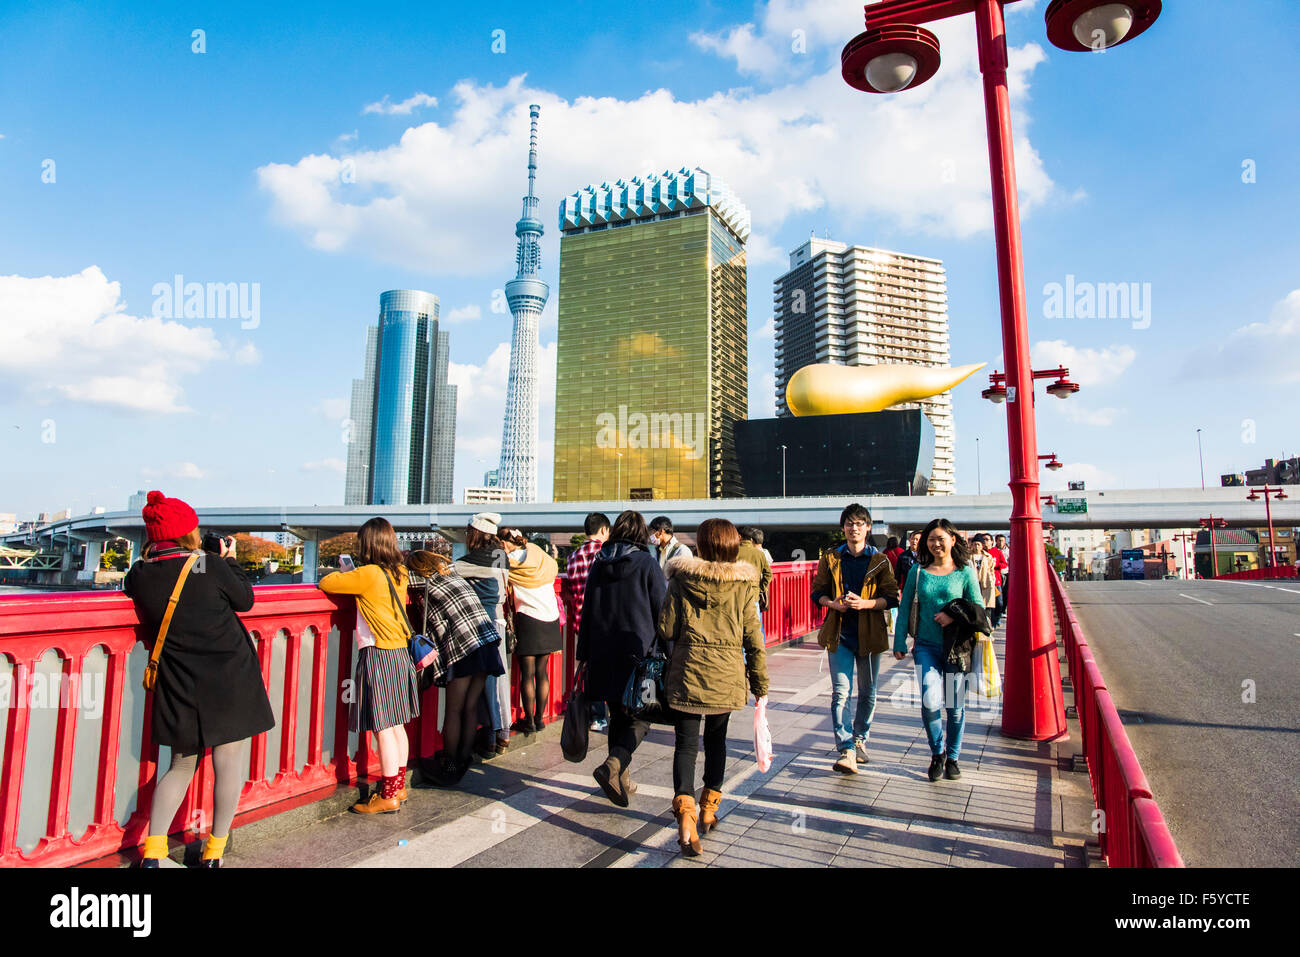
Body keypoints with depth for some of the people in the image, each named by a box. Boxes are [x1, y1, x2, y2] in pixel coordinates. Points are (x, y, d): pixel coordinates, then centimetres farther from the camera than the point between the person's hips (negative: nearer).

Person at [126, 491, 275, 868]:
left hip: (179, 688, 4)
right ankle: (214, 852, 19)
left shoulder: (139, 575, -4)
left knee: (182, 765, 21)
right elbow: (245, 600, 0)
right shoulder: (209, 566, -14)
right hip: (230, 680, -4)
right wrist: (229, 559, 10)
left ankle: (152, 850, 17)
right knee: (229, 763, 9)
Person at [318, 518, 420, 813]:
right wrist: (349, 576, 18)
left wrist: (337, 575, 14)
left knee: (383, 729, -1)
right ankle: (398, 786, 25)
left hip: (378, 655, -8)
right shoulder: (400, 573, 7)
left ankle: (388, 796, 6)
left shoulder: (368, 574, -14)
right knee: (397, 726, 15)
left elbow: (325, 584, -6)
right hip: (400, 654, 8)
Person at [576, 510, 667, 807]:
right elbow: (662, 612, -5)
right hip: (638, 652, -5)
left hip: (603, 655, 5)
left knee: (618, 716, 16)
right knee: (641, 717, 4)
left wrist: (583, 656, 15)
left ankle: (621, 779, 22)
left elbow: (587, 612, 10)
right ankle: (613, 765, -17)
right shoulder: (647, 564, -5)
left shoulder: (598, 565, 7)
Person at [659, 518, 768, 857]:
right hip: (727, 676, 2)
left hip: (688, 674, -2)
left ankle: (685, 812, -12)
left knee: (686, 743, 5)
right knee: (716, 740, 19)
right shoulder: (742, 585, -4)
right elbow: (753, 639, -1)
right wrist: (760, 684, 8)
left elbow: (666, 629, -5)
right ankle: (709, 810, 31)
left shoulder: (680, 581, -6)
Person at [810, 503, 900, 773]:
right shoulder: (830, 558, 6)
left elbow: (892, 598, -1)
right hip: (839, 632, 0)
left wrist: (866, 603, -17)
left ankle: (860, 740, 32)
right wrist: (833, 603, -10)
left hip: (869, 634, 1)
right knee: (841, 691, -9)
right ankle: (846, 751, -11)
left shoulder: (880, 561, 3)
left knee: (867, 692, 12)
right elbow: (818, 592, 9)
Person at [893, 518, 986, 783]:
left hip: (956, 646, 0)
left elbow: (978, 608, 2)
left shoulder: (965, 572, 1)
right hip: (926, 646, 0)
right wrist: (899, 642, 4)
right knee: (930, 701, -13)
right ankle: (937, 753, 12)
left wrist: (955, 616, -16)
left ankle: (952, 757, 28)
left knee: (956, 705, 7)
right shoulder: (917, 571, 5)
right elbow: (904, 608, 8)